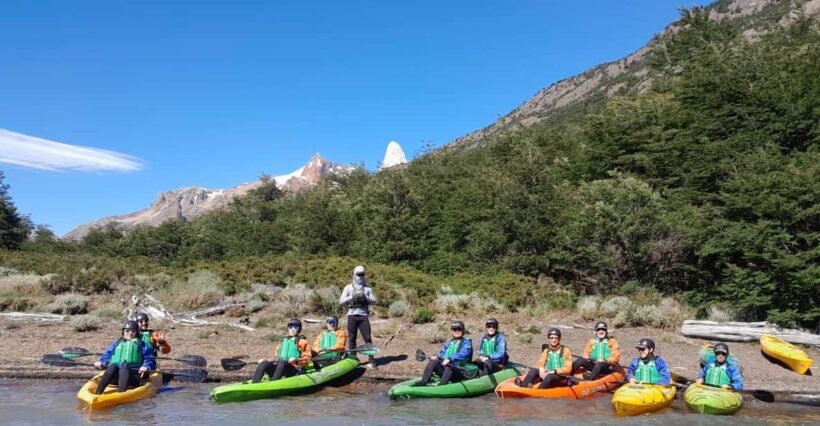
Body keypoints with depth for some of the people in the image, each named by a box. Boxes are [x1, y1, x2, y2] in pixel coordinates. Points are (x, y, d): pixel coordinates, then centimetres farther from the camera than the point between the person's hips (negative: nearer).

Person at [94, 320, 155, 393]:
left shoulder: (141, 344, 21)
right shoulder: (117, 343, 29)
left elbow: (149, 358, 10)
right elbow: (107, 354, 19)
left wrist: (146, 366, -10)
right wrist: (101, 362, -2)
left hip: (134, 375, -2)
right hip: (115, 374, 2)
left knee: (124, 367, -33)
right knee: (112, 366, -30)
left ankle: (121, 393, -59)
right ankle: (97, 393, -49)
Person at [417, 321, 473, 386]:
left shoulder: (466, 342, 5)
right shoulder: (448, 342, 22)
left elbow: (463, 354, -15)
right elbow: (442, 353, 14)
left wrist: (450, 359, -30)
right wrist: (436, 356, -12)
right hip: (444, 370, 5)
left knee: (450, 365, -34)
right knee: (433, 360, -17)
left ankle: (442, 384, -49)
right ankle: (424, 382, -28)